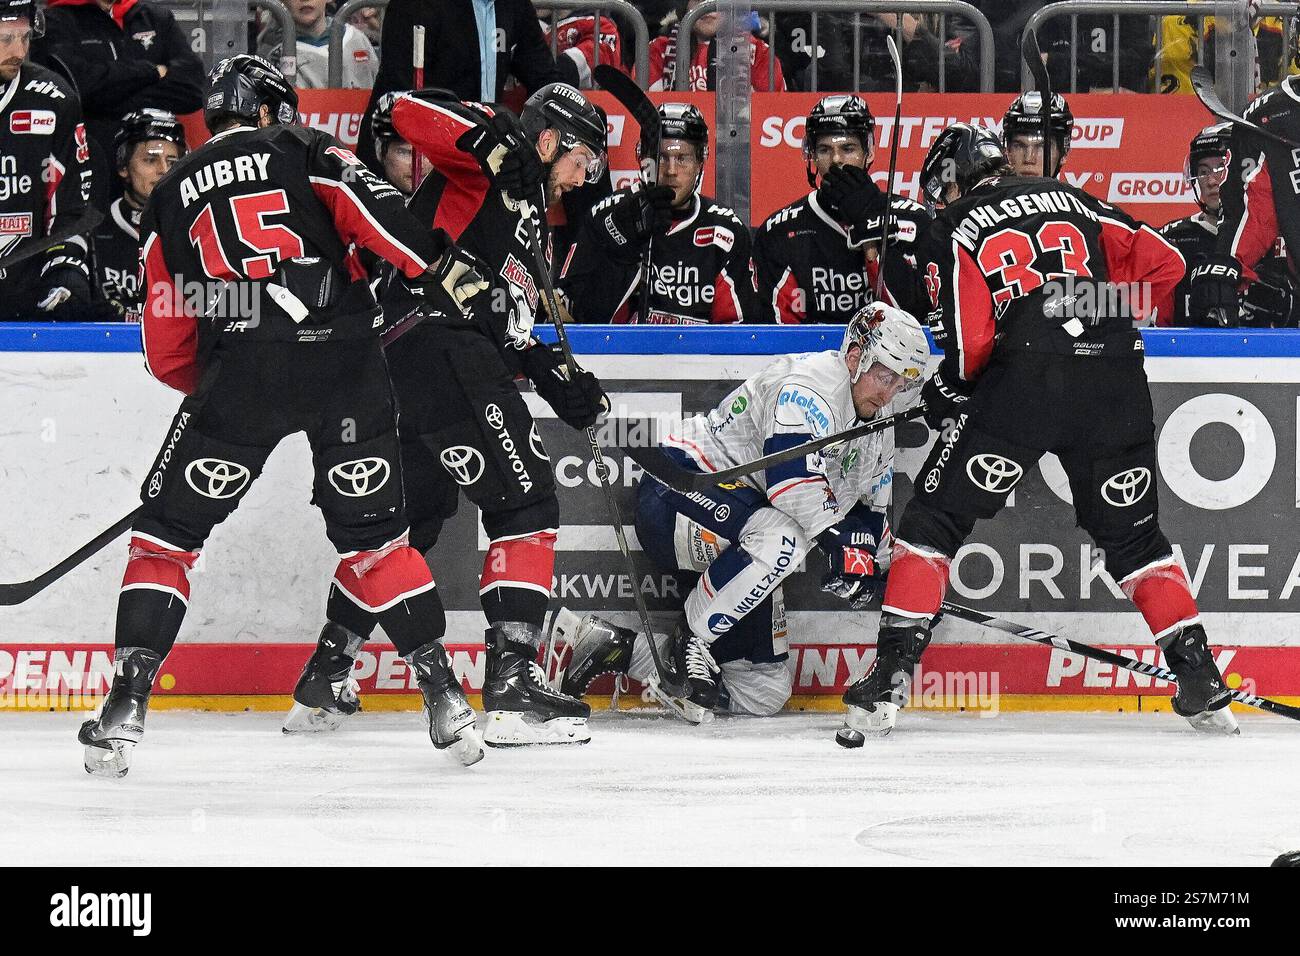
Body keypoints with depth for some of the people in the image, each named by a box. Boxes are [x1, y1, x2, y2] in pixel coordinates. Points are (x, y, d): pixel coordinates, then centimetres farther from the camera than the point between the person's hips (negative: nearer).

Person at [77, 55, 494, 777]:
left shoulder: (172, 196, 21)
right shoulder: (305, 152, 16)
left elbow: (167, 351, 20)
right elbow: (370, 205, -7)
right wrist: (441, 268, -9)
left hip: (241, 368, 0)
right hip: (344, 360, 0)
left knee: (168, 530, 9)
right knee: (372, 532, 15)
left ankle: (126, 706, -3)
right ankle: (444, 697, 11)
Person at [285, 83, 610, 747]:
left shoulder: (530, 219, 28)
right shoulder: (497, 169, 1)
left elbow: (507, 327, 26)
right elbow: (410, 112, -14)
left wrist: (555, 376, 12)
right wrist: (494, 138, -26)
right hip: (435, 339, -11)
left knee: (413, 518, 21)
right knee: (527, 505, -11)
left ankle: (323, 682, 26)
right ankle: (513, 683, -18)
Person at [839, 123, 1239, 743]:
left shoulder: (958, 225, 11)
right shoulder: (1072, 201, 23)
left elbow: (971, 339, 1)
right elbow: (1162, 264, 17)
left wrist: (946, 390, 21)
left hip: (1025, 380, -4)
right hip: (1114, 384, 4)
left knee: (935, 518, 5)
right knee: (1131, 533, 19)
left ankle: (891, 674, -6)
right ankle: (1200, 677, 12)